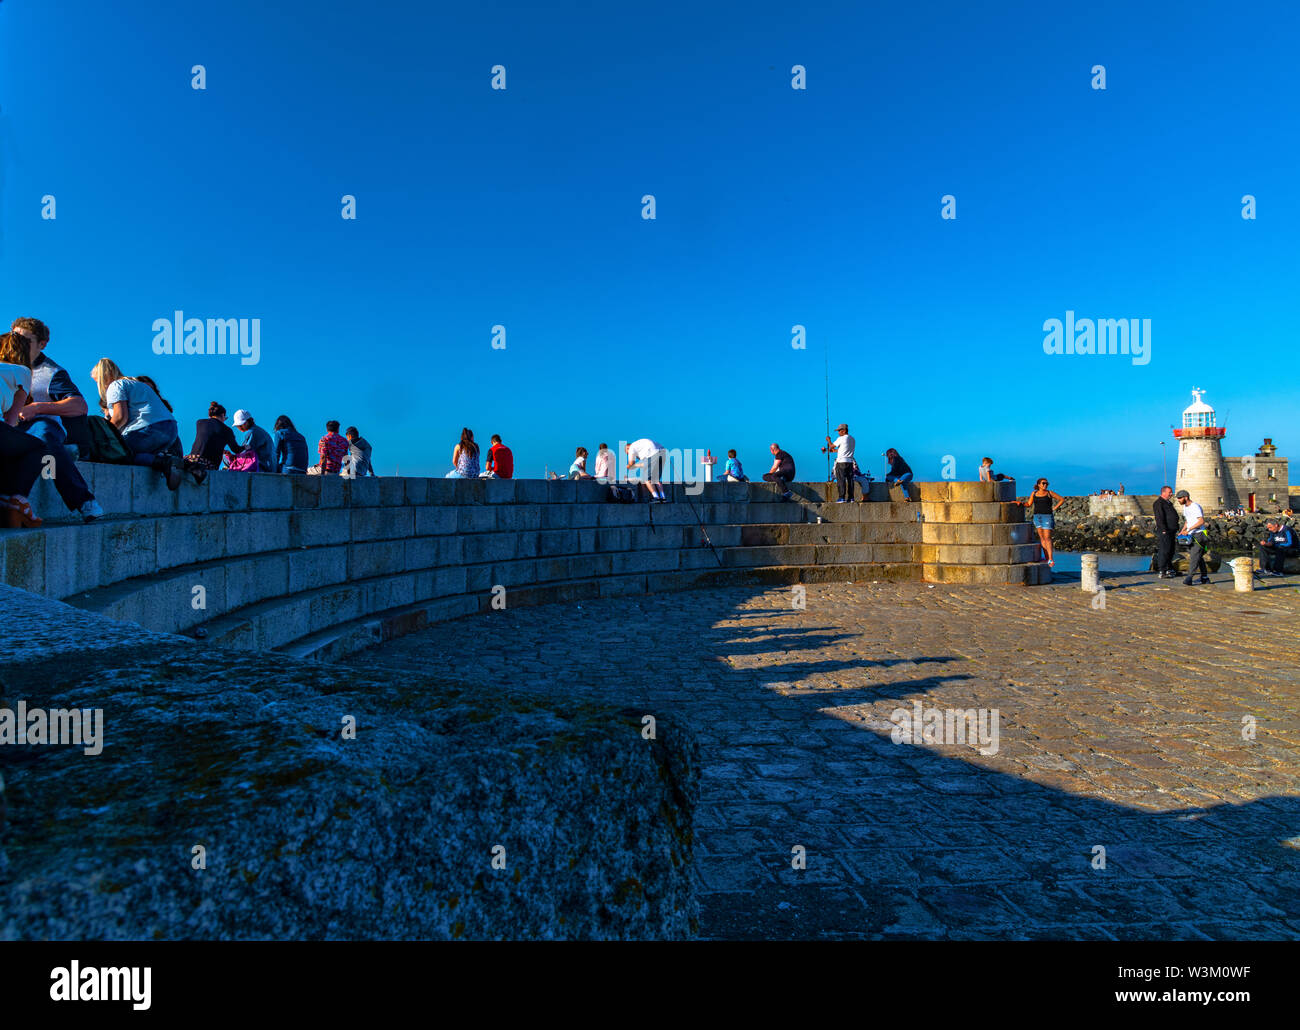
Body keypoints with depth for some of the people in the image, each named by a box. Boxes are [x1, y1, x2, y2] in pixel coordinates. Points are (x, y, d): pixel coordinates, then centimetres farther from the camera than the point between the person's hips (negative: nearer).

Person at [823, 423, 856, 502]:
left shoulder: (841, 439, -10)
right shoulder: (852, 439, 14)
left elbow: (831, 446, 0)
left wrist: (828, 440, 19)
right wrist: (834, 450, 30)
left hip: (841, 462, -7)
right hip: (850, 462, 7)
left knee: (841, 480, -6)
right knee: (850, 480, 7)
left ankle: (842, 498, -9)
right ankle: (851, 498, 8)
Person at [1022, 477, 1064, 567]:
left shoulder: (1049, 493, 1)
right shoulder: (1034, 493, 9)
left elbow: (1062, 499, 6)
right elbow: (1029, 504, 11)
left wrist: (1054, 508, -2)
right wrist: (1022, 503, -7)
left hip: (1047, 517, -4)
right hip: (1037, 516, 4)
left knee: (1047, 537, -11)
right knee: (1042, 537, 2)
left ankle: (1051, 559, -12)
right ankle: (1047, 559, 5)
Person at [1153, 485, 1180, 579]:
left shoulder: (1169, 503, 21)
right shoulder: (1158, 503, -10)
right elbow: (1159, 518, -18)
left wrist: (1175, 530, 22)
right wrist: (1164, 530, -23)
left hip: (1171, 531, 10)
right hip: (1164, 532, -10)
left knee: (1170, 551, 13)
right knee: (1164, 551, -10)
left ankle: (1169, 569, 22)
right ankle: (1161, 572, -9)